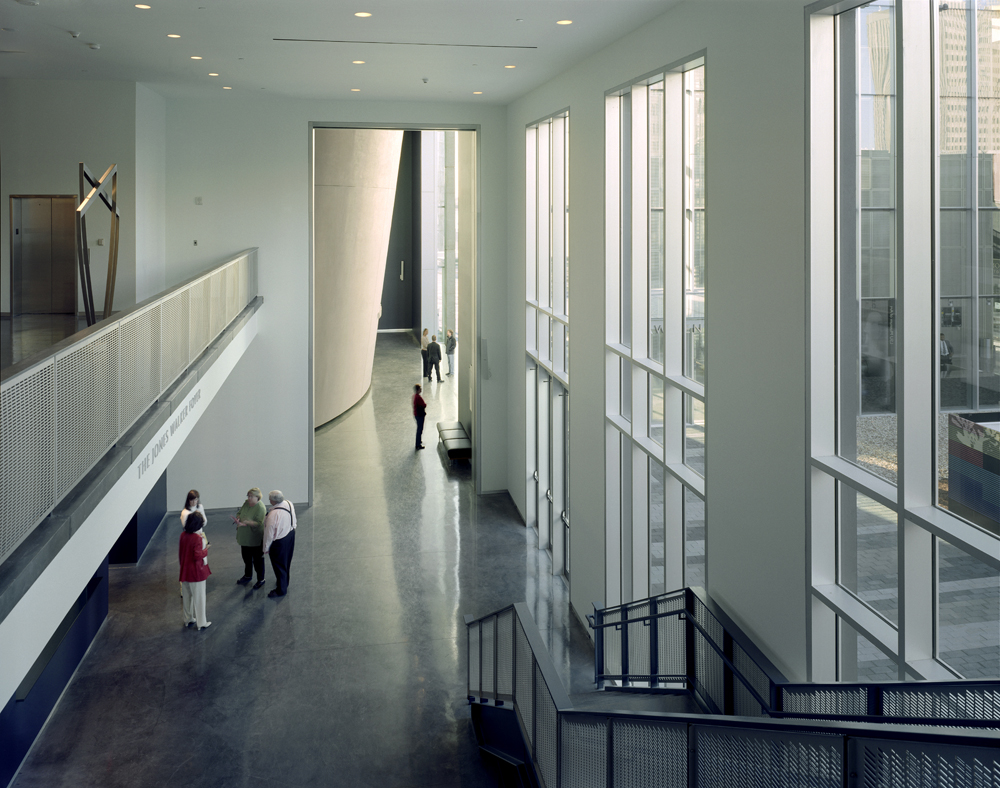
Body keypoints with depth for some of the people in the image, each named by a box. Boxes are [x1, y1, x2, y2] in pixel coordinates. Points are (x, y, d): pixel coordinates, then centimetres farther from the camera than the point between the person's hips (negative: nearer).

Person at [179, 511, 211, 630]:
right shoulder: (197, 538, -22)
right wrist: (205, 550, -9)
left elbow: (180, 553, 10)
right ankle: (201, 622, 12)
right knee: (199, 597, 4)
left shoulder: (183, 535, 0)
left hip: (185, 571, 7)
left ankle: (188, 620, 32)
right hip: (196, 572, -7)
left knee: (187, 596, 19)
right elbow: (197, 555, -25)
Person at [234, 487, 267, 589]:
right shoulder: (246, 503, 1)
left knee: (258, 559, 5)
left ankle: (261, 580, 19)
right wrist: (238, 520, -13)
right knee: (246, 558, 23)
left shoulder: (260, 508, -22)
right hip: (244, 537, 8)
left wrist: (245, 522, -37)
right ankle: (247, 576, 42)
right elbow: (239, 513, 9)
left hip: (255, 539, -8)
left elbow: (258, 523, -28)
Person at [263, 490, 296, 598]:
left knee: (279, 565, 11)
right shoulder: (289, 504, -10)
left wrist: (266, 548, -10)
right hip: (290, 535, 8)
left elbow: (269, 533, -23)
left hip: (279, 542, -8)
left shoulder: (273, 514, -33)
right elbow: (294, 520, 7)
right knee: (286, 563, 27)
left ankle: (281, 590, 27)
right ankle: (284, 583, 48)